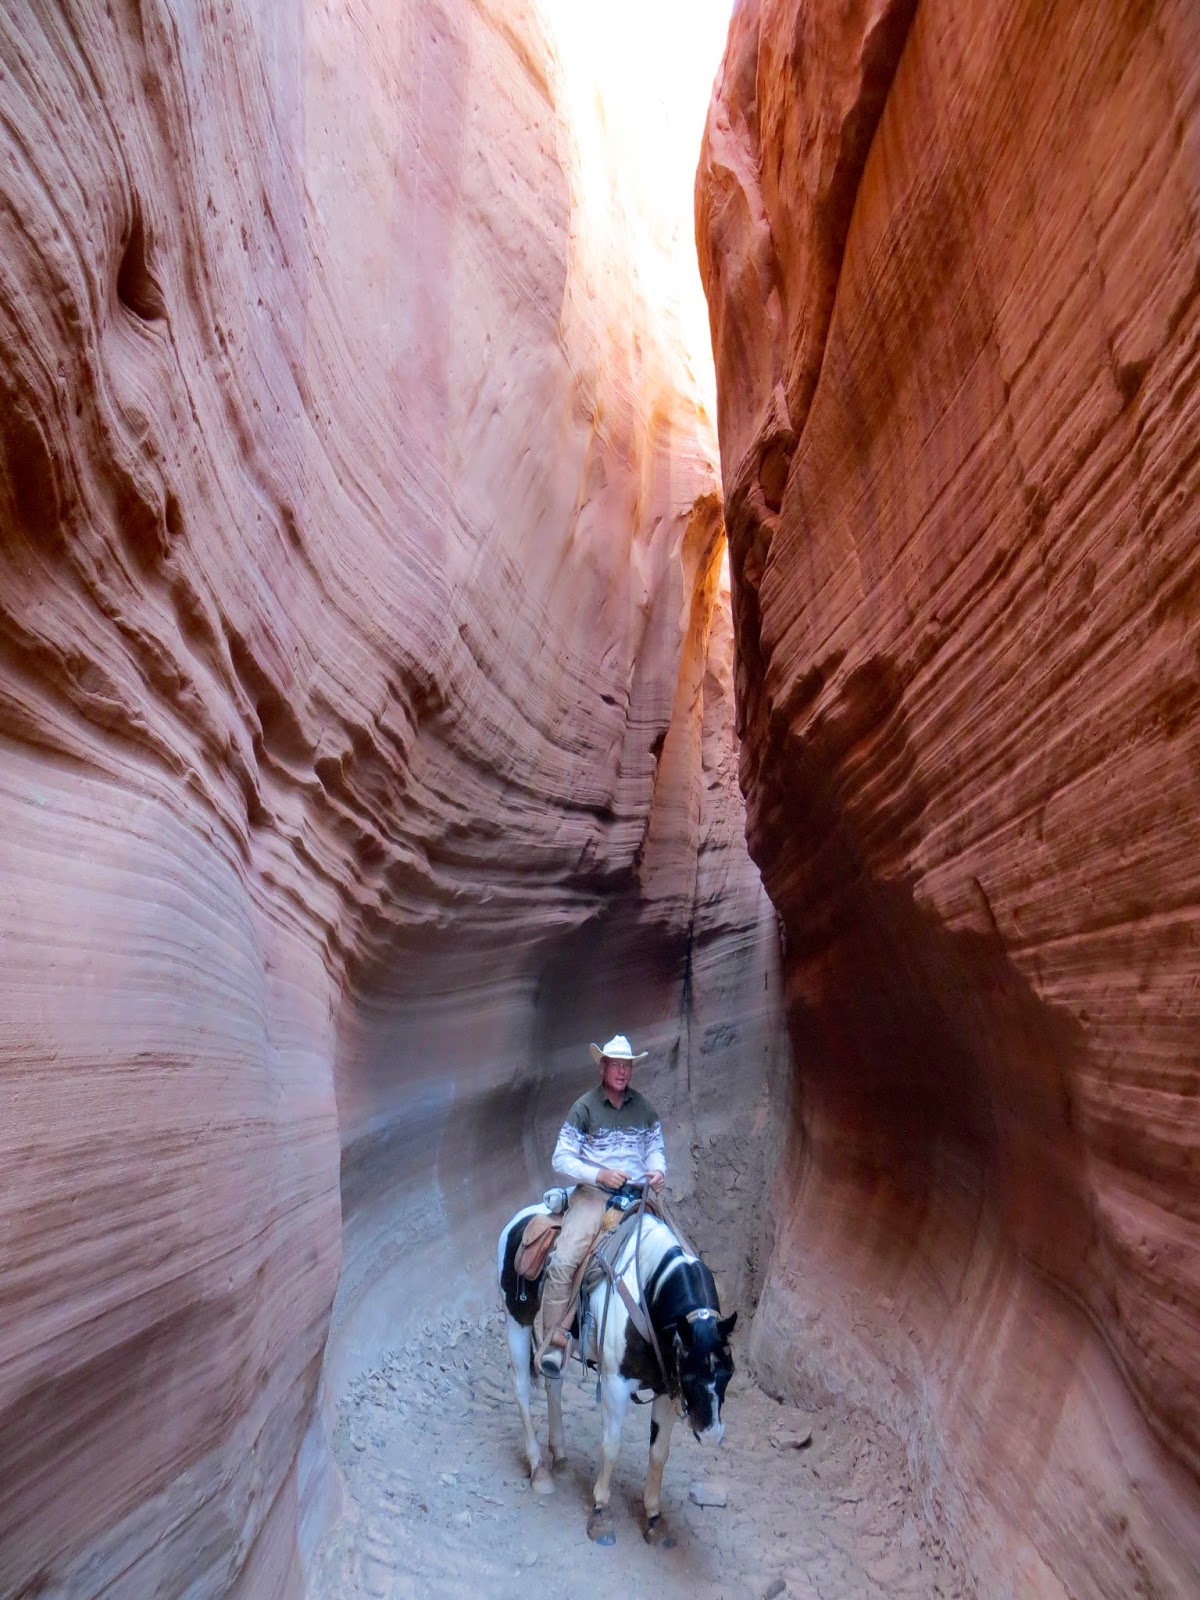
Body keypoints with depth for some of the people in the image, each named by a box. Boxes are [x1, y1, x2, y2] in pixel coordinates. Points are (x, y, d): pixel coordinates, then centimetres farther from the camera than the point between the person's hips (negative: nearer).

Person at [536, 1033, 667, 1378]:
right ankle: (554, 1343, -8)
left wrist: (658, 1171, -7)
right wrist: (599, 1175, -18)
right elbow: (561, 1159, -4)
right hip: (593, 1194, -3)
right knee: (563, 1262, -21)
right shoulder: (584, 1107, -2)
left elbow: (655, 1148, 16)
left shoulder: (643, 1108, 9)